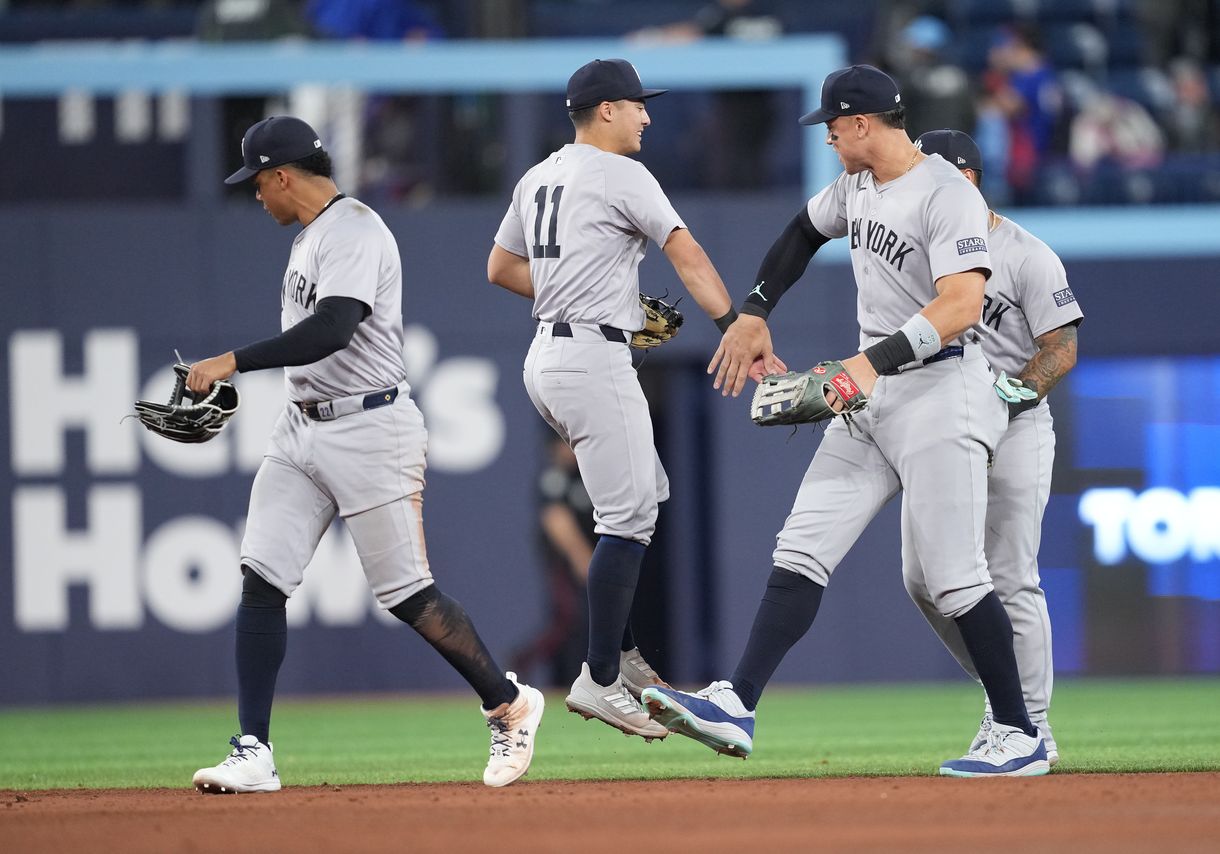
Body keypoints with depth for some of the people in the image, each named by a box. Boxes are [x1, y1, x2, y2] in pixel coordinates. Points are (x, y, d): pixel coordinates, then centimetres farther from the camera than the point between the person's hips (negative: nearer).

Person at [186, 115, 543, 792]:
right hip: (301, 431, 9)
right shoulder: (311, 236, 16)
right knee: (261, 578, -4)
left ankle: (509, 704, 17)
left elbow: (333, 330, -29)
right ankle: (253, 756, -5)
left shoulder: (354, 230, -15)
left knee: (406, 594, -3)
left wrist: (231, 363, -29)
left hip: (368, 429, -9)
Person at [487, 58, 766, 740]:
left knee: (648, 495, 19)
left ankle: (620, 653, 18)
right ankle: (602, 681, -12)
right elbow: (688, 256, -16)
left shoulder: (537, 180, 15)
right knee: (629, 516, -9)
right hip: (596, 360, -10)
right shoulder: (622, 175, -10)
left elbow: (501, 268, 24)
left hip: (548, 354, 10)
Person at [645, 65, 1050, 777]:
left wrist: (874, 360, -36)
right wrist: (754, 315, 19)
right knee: (803, 549, -2)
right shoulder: (856, 185, 12)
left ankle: (1020, 736, 1)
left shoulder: (948, 195, -16)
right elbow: (805, 232, 31)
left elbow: (963, 303, -28)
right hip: (871, 397, 9)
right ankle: (737, 705, -8)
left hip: (939, 391, -9)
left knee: (952, 576, -9)